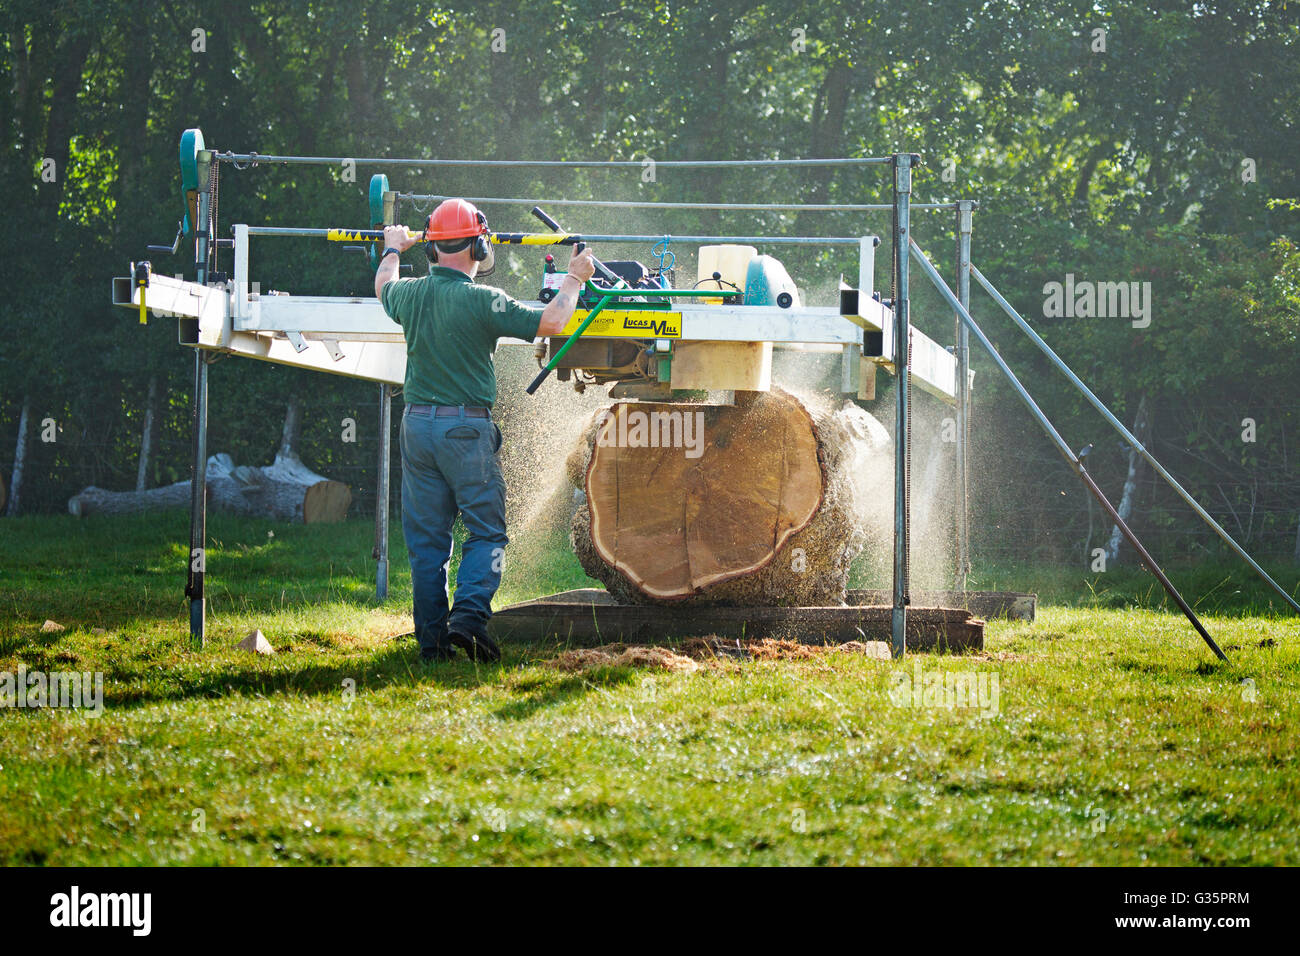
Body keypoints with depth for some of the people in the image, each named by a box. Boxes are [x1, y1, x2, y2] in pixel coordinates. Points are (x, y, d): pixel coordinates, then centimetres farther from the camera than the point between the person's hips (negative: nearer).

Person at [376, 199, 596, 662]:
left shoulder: (410, 294, 3)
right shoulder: (482, 300, -14)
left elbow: (383, 286, 29)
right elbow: (550, 322, -10)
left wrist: (393, 248, 49)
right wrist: (574, 279, 7)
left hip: (417, 424, 5)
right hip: (467, 427, -5)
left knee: (426, 539, 8)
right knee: (486, 531, 3)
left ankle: (431, 639, 7)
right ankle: (469, 615, -17)